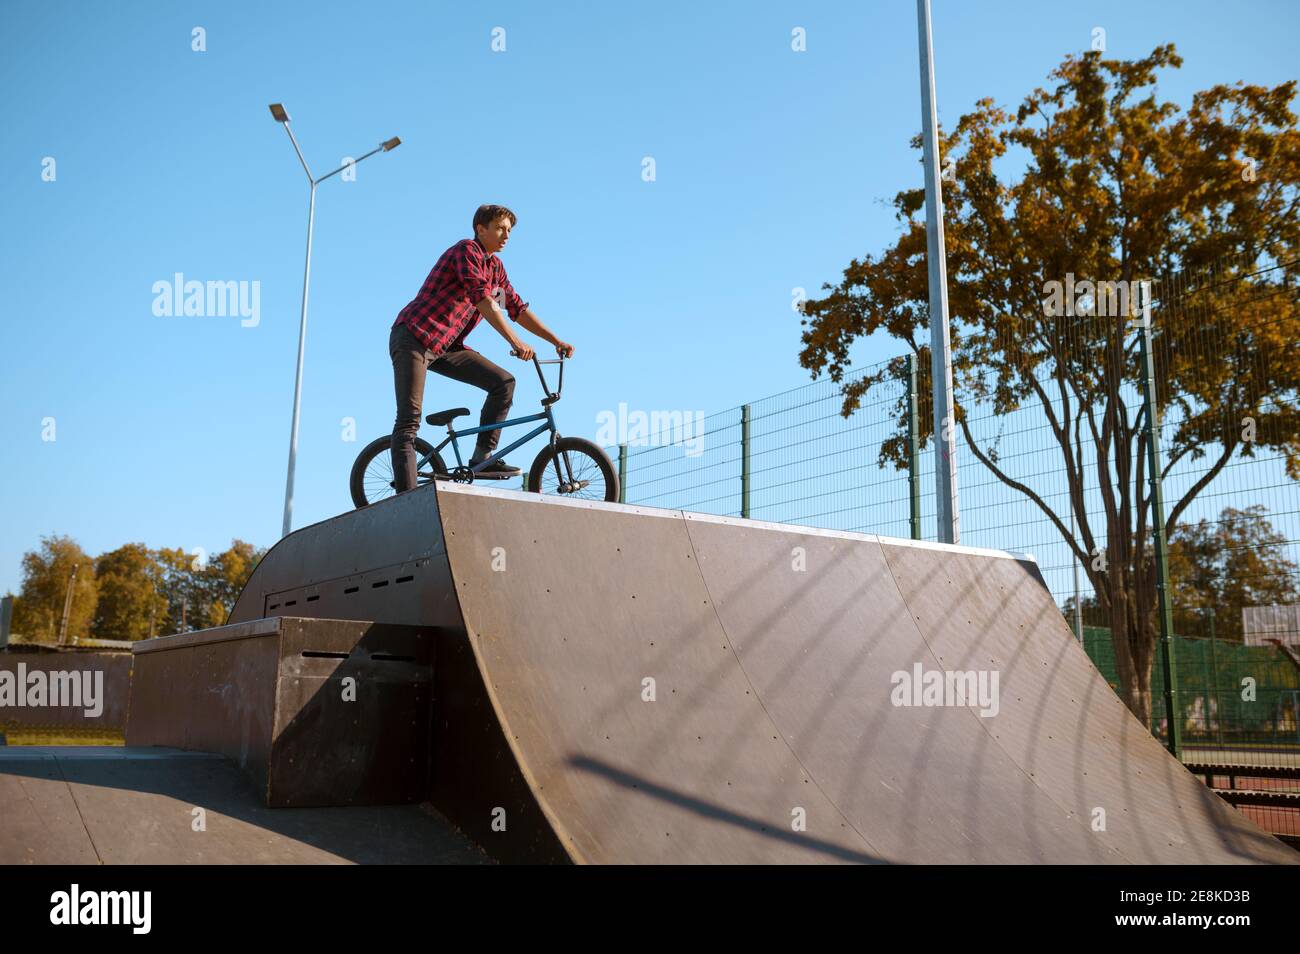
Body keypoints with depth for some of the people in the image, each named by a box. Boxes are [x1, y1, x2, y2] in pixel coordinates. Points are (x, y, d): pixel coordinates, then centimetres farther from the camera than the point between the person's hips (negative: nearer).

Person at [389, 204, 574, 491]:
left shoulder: (496, 267, 13)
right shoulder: (467, 250, -12)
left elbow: (518, 309, 13)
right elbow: (482, 299, -25)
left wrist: (557, 341, 5)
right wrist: (515, 342, -32)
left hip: (446, 346, 8)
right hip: (413, 338, -8)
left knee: (503, 381, -5)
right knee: (409, 421, -15)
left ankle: (482, 457, -1)